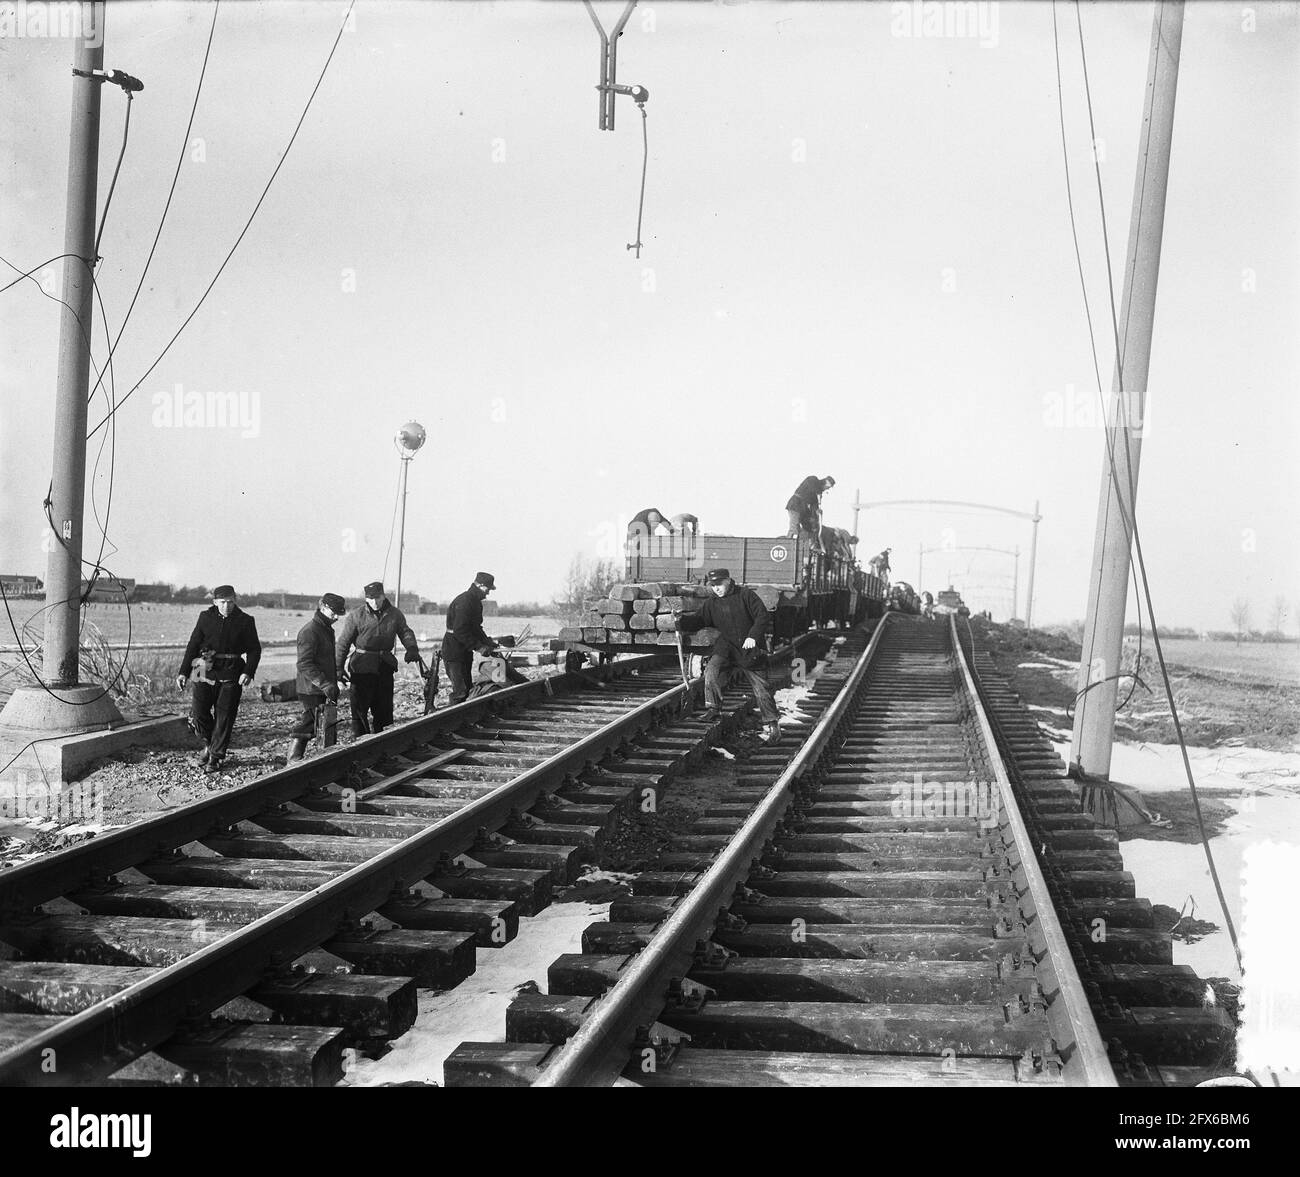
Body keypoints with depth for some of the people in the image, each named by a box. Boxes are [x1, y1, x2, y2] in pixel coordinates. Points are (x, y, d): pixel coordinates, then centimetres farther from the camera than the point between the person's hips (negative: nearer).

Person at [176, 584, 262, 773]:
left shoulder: (245, 621, 1)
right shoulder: (206, 618, 6)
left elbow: (254, 649, 3)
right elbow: (193, 645, 10)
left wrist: (248, 672, -13)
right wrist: (184, 672, 4)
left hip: (231, 675, -1)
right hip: (207, 672, 2)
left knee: (224, 717, -1)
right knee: (198, 713, -6)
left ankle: (216, 757, 11)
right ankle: (209, 744, 20)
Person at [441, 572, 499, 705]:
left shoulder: (475, 602, 13)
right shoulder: (464, 602, -19)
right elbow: (460, 631, -25)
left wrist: (488, 643, 7)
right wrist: (478, 647, -23)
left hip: (465, 652, 10)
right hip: (454, 652, -10)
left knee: (467, 689, 11)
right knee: (460, 691, -14)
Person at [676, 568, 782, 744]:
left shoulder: (746, 596, -6)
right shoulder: (712, 604, 7)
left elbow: (763, 616, -9)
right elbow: (697, 620, 4)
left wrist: (753, 637, -22)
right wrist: (681, 620, -17)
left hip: (748, 648, -3)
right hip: (726, 648, 3)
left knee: (760, 687, 0)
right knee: (711, 668, -26)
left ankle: (772, 726, 9)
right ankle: (713, 708, -15)